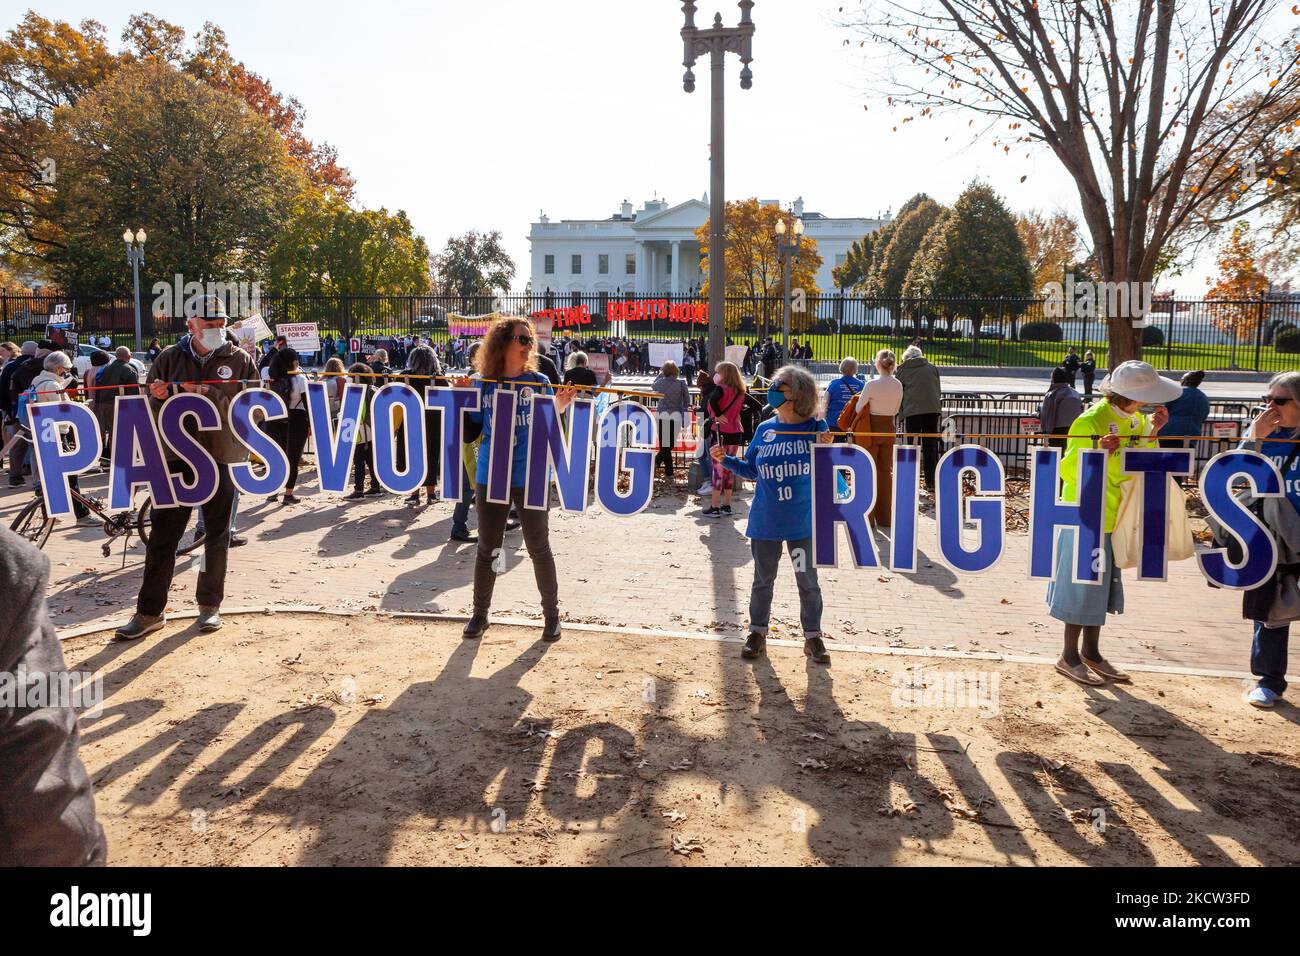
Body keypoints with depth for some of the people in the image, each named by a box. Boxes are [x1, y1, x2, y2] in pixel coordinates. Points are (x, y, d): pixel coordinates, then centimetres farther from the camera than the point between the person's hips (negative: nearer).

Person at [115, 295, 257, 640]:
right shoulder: (170, 358, 6)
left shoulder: (240, 360, 2)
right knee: (162, 535, 2)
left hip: (223, 458, -1)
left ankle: (210, 605, 22)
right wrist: (158, 397, -13)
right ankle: (149, 612, 11)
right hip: (176, 457, 1)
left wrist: (209, 395, -18)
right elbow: (149, 404, 11)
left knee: (218, 536, 9)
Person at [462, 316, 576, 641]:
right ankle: (480, 613, 26)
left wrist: (558, 408, -15)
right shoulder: (484, 384, 1)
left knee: (539, 548, 5)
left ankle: (552, 614, 20)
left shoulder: (539, 382, 0)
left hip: (530, 477, -1)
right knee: (487, 549, 11)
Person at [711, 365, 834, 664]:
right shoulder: (764, 429, 2)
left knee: (808, 581, 8)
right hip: (765, 522, 2)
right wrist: (726, 460, -4)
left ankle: (813, 636, 22)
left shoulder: (815, 427, -5)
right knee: (763, 579, 13)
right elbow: (751, 470, 10)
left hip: (803, 522, -2)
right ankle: (757, 633, 26)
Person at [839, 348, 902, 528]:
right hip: (888, 429, 4)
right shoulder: (898, 385, -2)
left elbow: (858, 408, -8)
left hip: (870, 429, -4)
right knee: (886, 472, 12)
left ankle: (867, 515, 8)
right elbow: (895, 410, 9)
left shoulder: (871, 385, -17)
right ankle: (885, 517, 17)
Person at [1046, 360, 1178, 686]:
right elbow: (1069, 471, -17)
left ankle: (1091, 652, 27)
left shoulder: (1135, 420, 5)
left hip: (1115, 519, 8)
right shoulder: (1090, 421, -19)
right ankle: (1069, 656, 13)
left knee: (1103, 584, 14)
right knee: (1083, 585, 0)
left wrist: (1151, 434, -6)